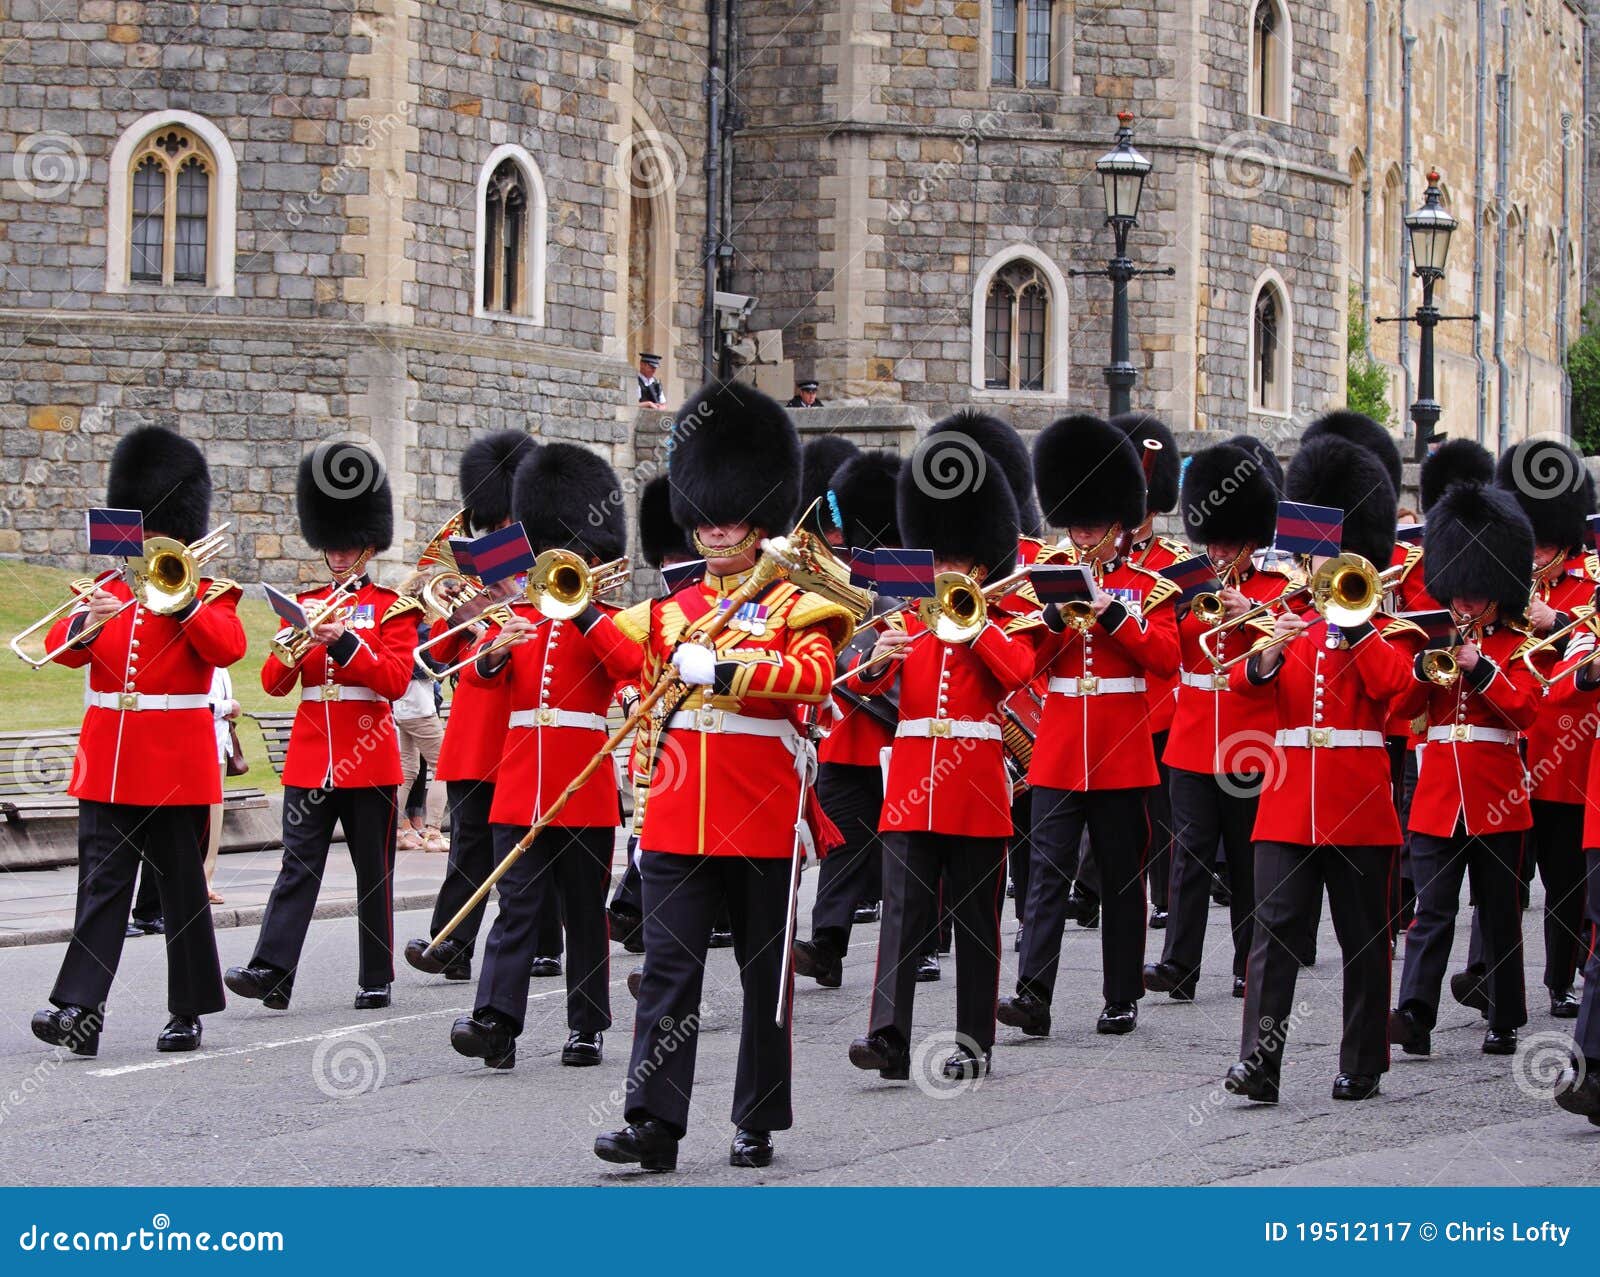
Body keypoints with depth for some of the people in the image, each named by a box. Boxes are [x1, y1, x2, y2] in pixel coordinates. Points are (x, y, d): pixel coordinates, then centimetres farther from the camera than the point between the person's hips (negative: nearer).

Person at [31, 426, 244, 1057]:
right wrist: (87, 623, -22)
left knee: (182, 888, 5)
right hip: (107, 762, 3)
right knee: (102, 882, -5)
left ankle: (188, 1012, 13)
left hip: (176, 767, -3)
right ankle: (79, 1010, -12)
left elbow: (227, 648, -16)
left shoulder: (207, 592, 2)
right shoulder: (106, 588, 11)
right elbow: (62, 648, -1)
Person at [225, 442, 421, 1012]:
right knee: (299, 863, -6)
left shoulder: (393, 607, 2)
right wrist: (293, 644, -14)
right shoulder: (305, 603, 13)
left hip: (369, 756, -2)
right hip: (310, 754, 2)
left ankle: (376, 980, 11)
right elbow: (274, 682, 6)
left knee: (374, 871, 4)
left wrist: (343, 640, -20)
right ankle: (271, 970, -15)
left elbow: (396, 679, -10)